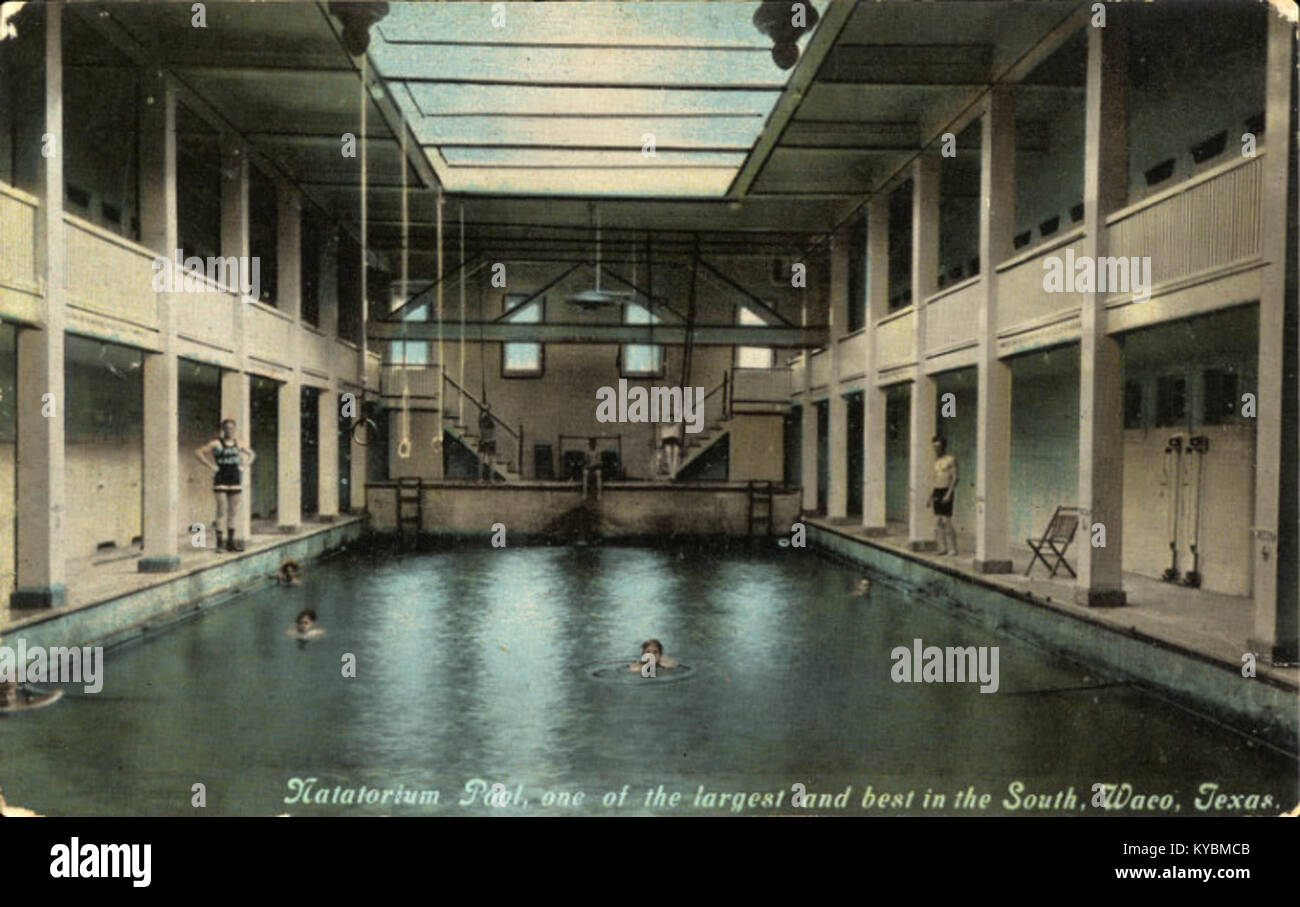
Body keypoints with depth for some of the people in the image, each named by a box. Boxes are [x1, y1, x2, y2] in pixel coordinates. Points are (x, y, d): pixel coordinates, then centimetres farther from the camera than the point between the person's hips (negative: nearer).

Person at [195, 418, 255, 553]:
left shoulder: (238, 444, 10)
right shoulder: (216, 443, -3)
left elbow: (252, 454, 24)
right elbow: (198, 453, -8)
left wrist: (245, 466, 8)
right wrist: (211, 466, -13)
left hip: (235, 481, 5)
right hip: (220, 482, -5)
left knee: (233, 512, 6)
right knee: (221, 512, -8)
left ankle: (230, 543, 13)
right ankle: (219, 543, -3)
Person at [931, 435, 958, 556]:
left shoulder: (951, 459, -7)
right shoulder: (937, 461, 16)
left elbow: (955, 478, -13)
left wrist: (948, 494, -22)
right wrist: (932, 495, 15)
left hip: (946, 492, -7)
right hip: (937, 492, 7)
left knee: (946, 522, -9)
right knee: (937, 522, 3)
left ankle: (953, 549, -1)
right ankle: (943, 548, 7)